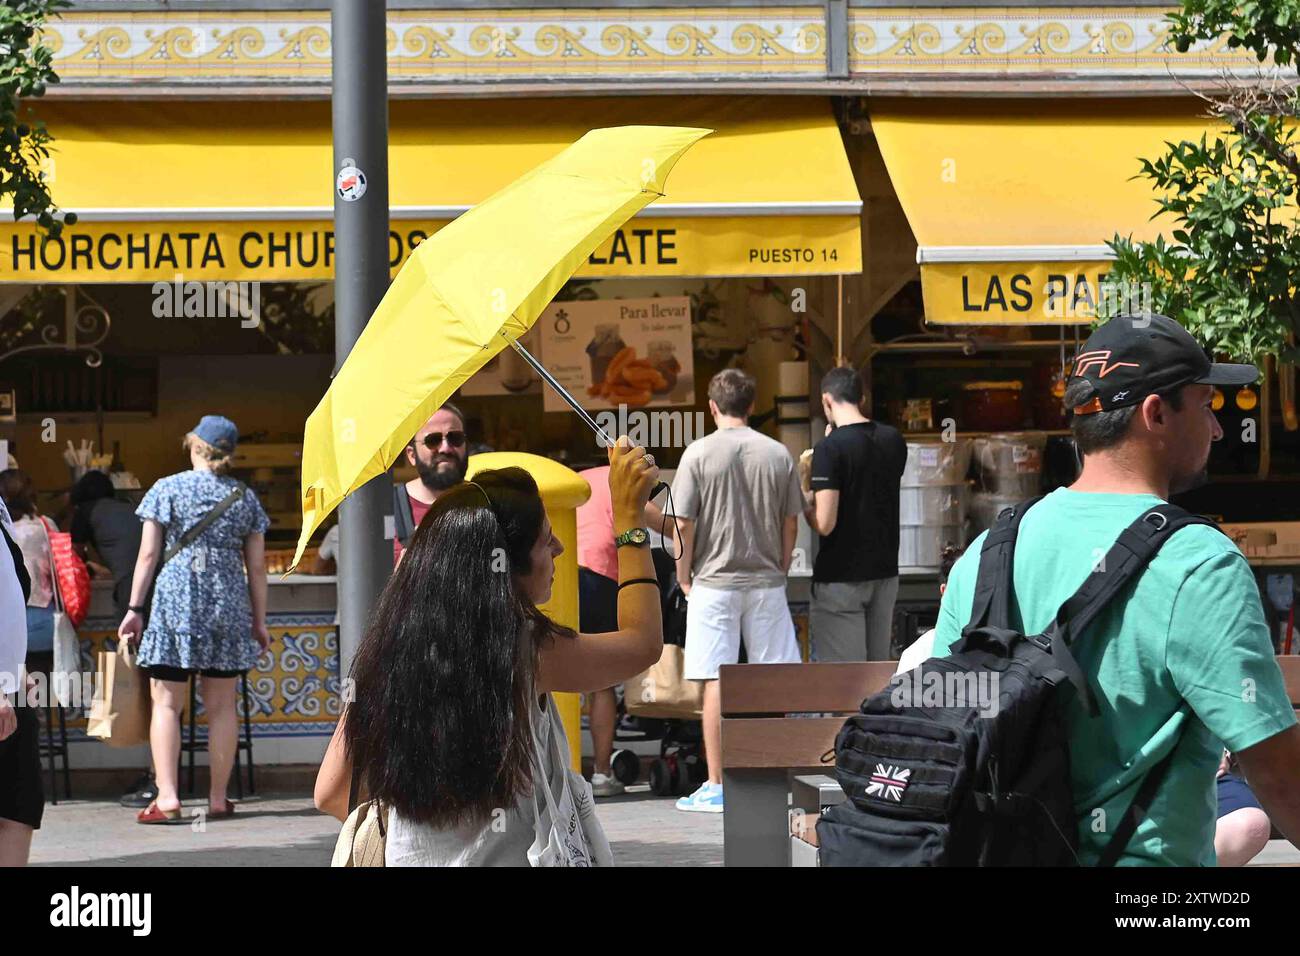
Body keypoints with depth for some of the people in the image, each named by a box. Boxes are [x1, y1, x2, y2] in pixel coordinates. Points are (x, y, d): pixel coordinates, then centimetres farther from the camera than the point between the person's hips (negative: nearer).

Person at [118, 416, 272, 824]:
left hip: (175, 604, -3)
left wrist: (135, 608, 2)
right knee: (221, 705, 7)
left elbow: (148, 554, -2)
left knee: (166, 702, -1)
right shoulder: (245, 497, 8)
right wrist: (259, 621, 14)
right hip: (229, 606, 3)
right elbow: (257, 567, 9)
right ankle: (218, 798, 10)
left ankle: (167, 798, -11)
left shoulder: (168, 489, 1)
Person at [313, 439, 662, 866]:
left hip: (412, 860, 5)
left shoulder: (386, 652, -4)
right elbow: (643, 641, 2)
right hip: (510, 859, -5)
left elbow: (330, 792, 2)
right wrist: (629, 516, 9)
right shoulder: (526, 653, -16)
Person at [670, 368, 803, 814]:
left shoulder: (700, 453, -7)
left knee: (716, 684, -1)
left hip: (715, 582, -3)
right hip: (766, 583, 3)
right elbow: (791, 523, 7)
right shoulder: (778, 454, 2)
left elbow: (684, 524, -8)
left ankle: (716, 786, -1)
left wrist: (684, 577, 4)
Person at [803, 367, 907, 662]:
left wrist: (804, 502, 2)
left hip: (841, 579, -6)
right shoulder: (893, 441, 5)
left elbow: (825, 524, -19)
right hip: (885, 571, 6)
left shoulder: (830, 448, -15)